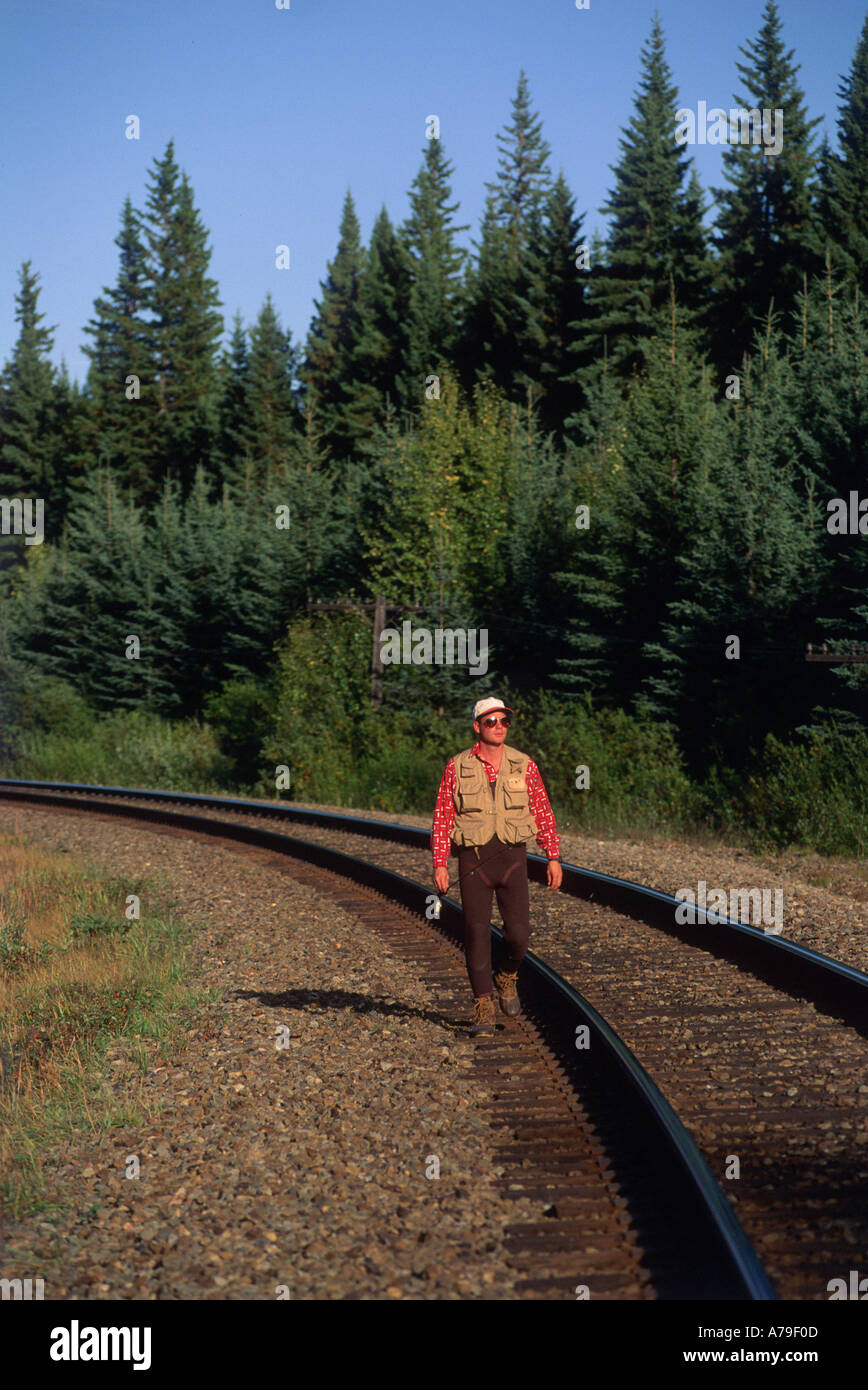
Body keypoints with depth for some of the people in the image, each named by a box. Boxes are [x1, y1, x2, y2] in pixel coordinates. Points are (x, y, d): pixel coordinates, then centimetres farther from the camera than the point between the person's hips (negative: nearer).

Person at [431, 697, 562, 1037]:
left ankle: (507, 978, 25)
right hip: (473, 858, -1)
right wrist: (439, 865, -6)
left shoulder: (524, 766, 3)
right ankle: (483, 1012, 3)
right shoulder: (457, 767, 0)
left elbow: (543, 814, 6)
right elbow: (442, 818, 1)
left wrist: (554, 858, 1)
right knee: (477, 933, -5)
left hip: (512, 858, 1)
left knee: (518, 933, -8)